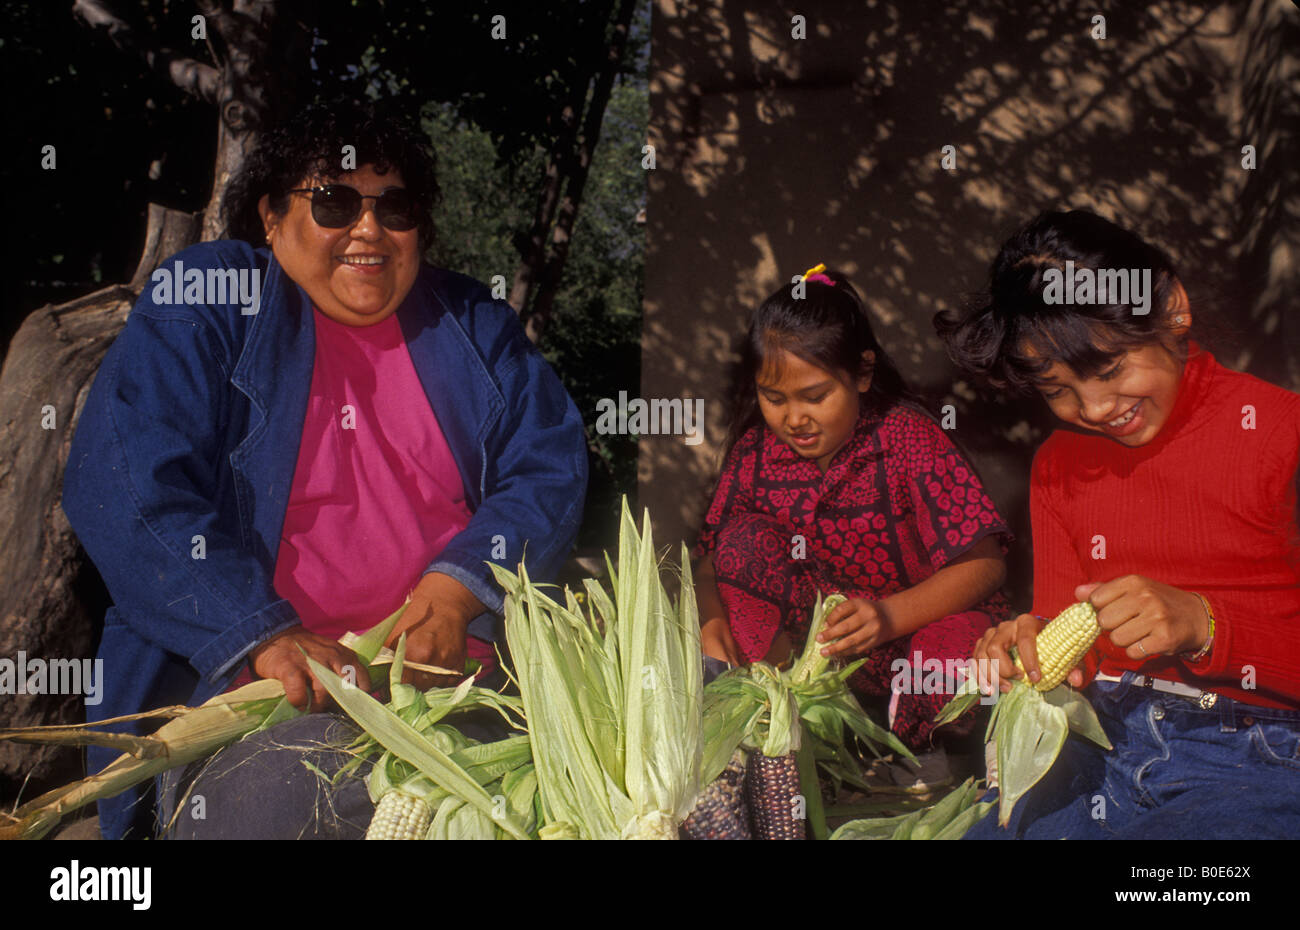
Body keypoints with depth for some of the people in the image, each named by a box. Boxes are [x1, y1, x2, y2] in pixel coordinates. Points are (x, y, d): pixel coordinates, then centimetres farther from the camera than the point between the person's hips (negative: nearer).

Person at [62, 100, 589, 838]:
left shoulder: (471, 324, 15)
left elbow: (551, 467, 8)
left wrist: (460, 586, -11)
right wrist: (261, 634, -22)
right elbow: (125, 484, -8)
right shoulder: (202, 305, 4)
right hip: (240, 682, -3)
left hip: (457, 666, 3)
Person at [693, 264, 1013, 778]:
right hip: (813, 617, 4)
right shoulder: (757, 448, -4)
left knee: (963, 646, -38)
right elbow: (712, 564, -3)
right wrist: (715, 645, -24)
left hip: (920, 619, -4)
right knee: (744, 542, -18)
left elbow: (984, 563, -19)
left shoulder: (909, 437, -15)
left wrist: (890, 615, -35)